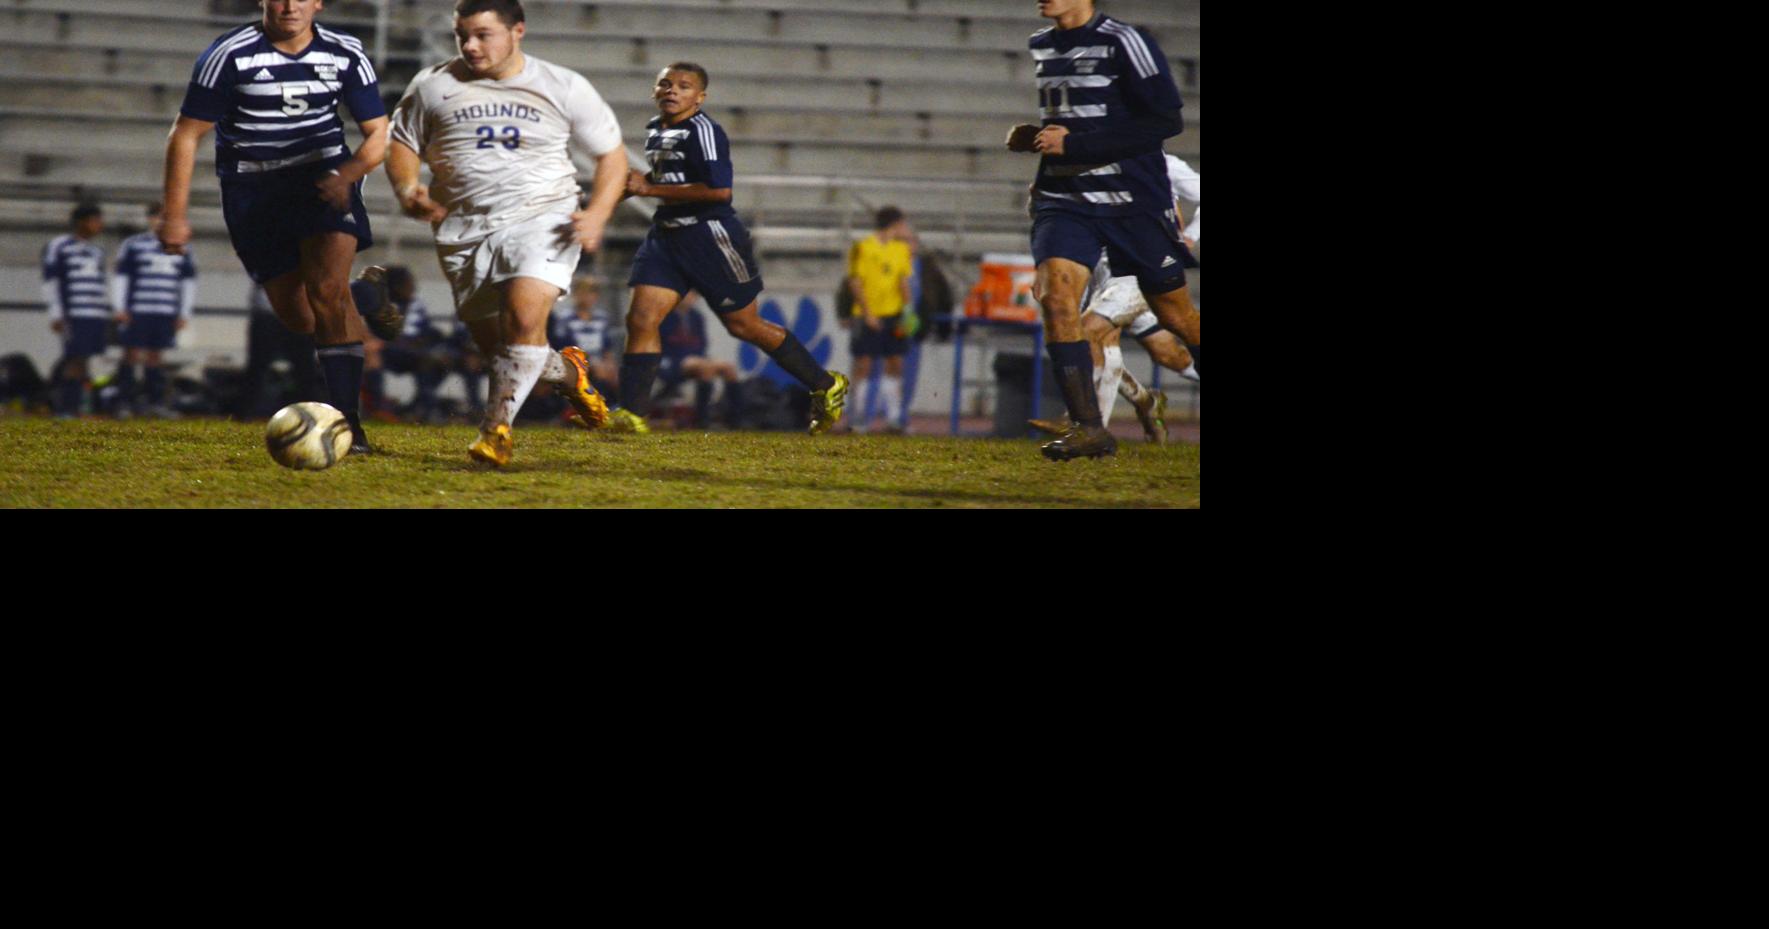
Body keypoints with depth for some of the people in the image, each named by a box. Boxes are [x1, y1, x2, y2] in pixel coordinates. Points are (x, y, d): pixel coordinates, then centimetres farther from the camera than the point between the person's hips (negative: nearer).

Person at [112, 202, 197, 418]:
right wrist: (121, 308, -4)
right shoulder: (133, 245, 4)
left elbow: (188, 281, 19)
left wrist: (184, 313, 13)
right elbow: (120, 277, 3)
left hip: (166, 313, 3)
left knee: (156, 355, 5)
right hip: (137, 311, -3)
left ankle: (156, 401, 6)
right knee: (132, 353, -4)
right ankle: (128, 402, -2)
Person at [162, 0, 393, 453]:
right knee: (297, 316, 0)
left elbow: (378, 134, 3)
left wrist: (347, 174, -18)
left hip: (324, 182, 0)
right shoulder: (230, 55, -11)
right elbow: (187, 134, -7)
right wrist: (175, 214, -11)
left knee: (328, 291, -21)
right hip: (253, 191, 0)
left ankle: (347, 420, -20)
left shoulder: (345, 55, -3)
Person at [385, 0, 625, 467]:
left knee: (525, 315, -27)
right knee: (496, 344, 4)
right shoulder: (433, 86, 3)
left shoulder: (564, 88, 1)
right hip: (466, 232, 3)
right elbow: (403, 146, 11)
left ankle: (497, 428, -16)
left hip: (543, 219, -3)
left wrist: (597, 214, -8)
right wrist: (408, 190, -11)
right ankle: (568, 372, 36)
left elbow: (612, 153, 8)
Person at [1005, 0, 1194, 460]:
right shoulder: (1040, 47, 11)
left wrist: (1072, 144, -21)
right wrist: (1035, 138, 7)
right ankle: (1088, 428, -18)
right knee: (1056, 293, -20)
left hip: (1136, 204, -5)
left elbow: (1166, 120, -19)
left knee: (1174, 313, 8)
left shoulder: (1124, 42, -13)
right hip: (1065, 201, 5)